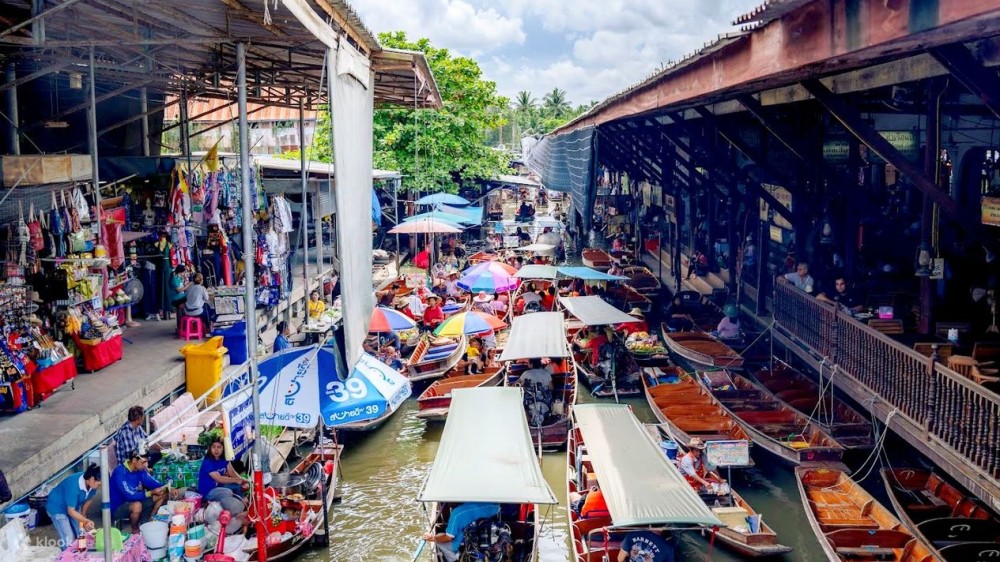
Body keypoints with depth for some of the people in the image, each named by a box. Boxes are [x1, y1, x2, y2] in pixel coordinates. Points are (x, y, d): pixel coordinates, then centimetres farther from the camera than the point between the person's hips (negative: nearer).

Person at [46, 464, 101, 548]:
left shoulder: (91, 484, -18)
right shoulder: (74, 486, -38)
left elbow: (87, 500, 1)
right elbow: (71, 511, -31)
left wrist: (83, 520, 5)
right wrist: (86, 521, -41)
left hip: (74, 507, 7)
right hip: (57, 508, -7)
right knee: (69, 540, -10)